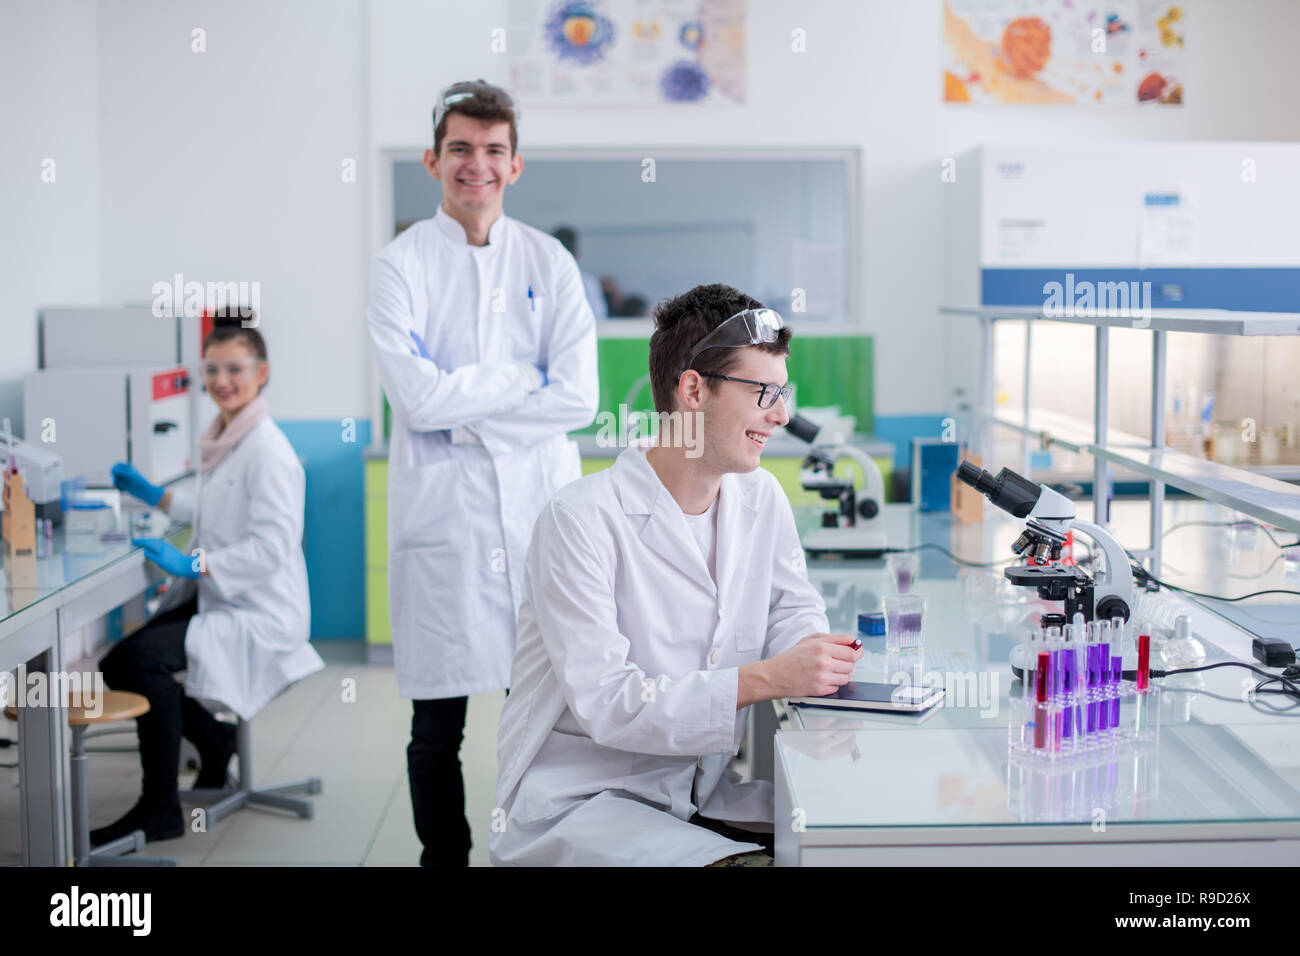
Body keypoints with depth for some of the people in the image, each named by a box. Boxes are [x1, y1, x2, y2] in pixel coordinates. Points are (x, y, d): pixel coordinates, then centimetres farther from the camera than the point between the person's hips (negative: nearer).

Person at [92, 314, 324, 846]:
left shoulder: (268, 450, -18)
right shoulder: (224, 438, 11)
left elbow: (272, 547, -24)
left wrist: (192, 565, -28)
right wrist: (153, 496, 21)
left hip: (260, 614, -10)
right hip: (215, 602, 10)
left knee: (142, 656, -26)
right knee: (116, 656, 3)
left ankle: (159, 810, -14)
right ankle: (214, 742, 22)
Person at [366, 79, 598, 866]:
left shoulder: (550, 262, 8)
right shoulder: (400, 265, 3)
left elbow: (578, 399, -3)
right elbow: (418, 398, -11)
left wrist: (467, 412, -7)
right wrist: (524, 375, -5)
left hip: (539, 506, 1)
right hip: (441, 513, -1)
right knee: (437, 727, 6)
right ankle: (443, 854, 22)